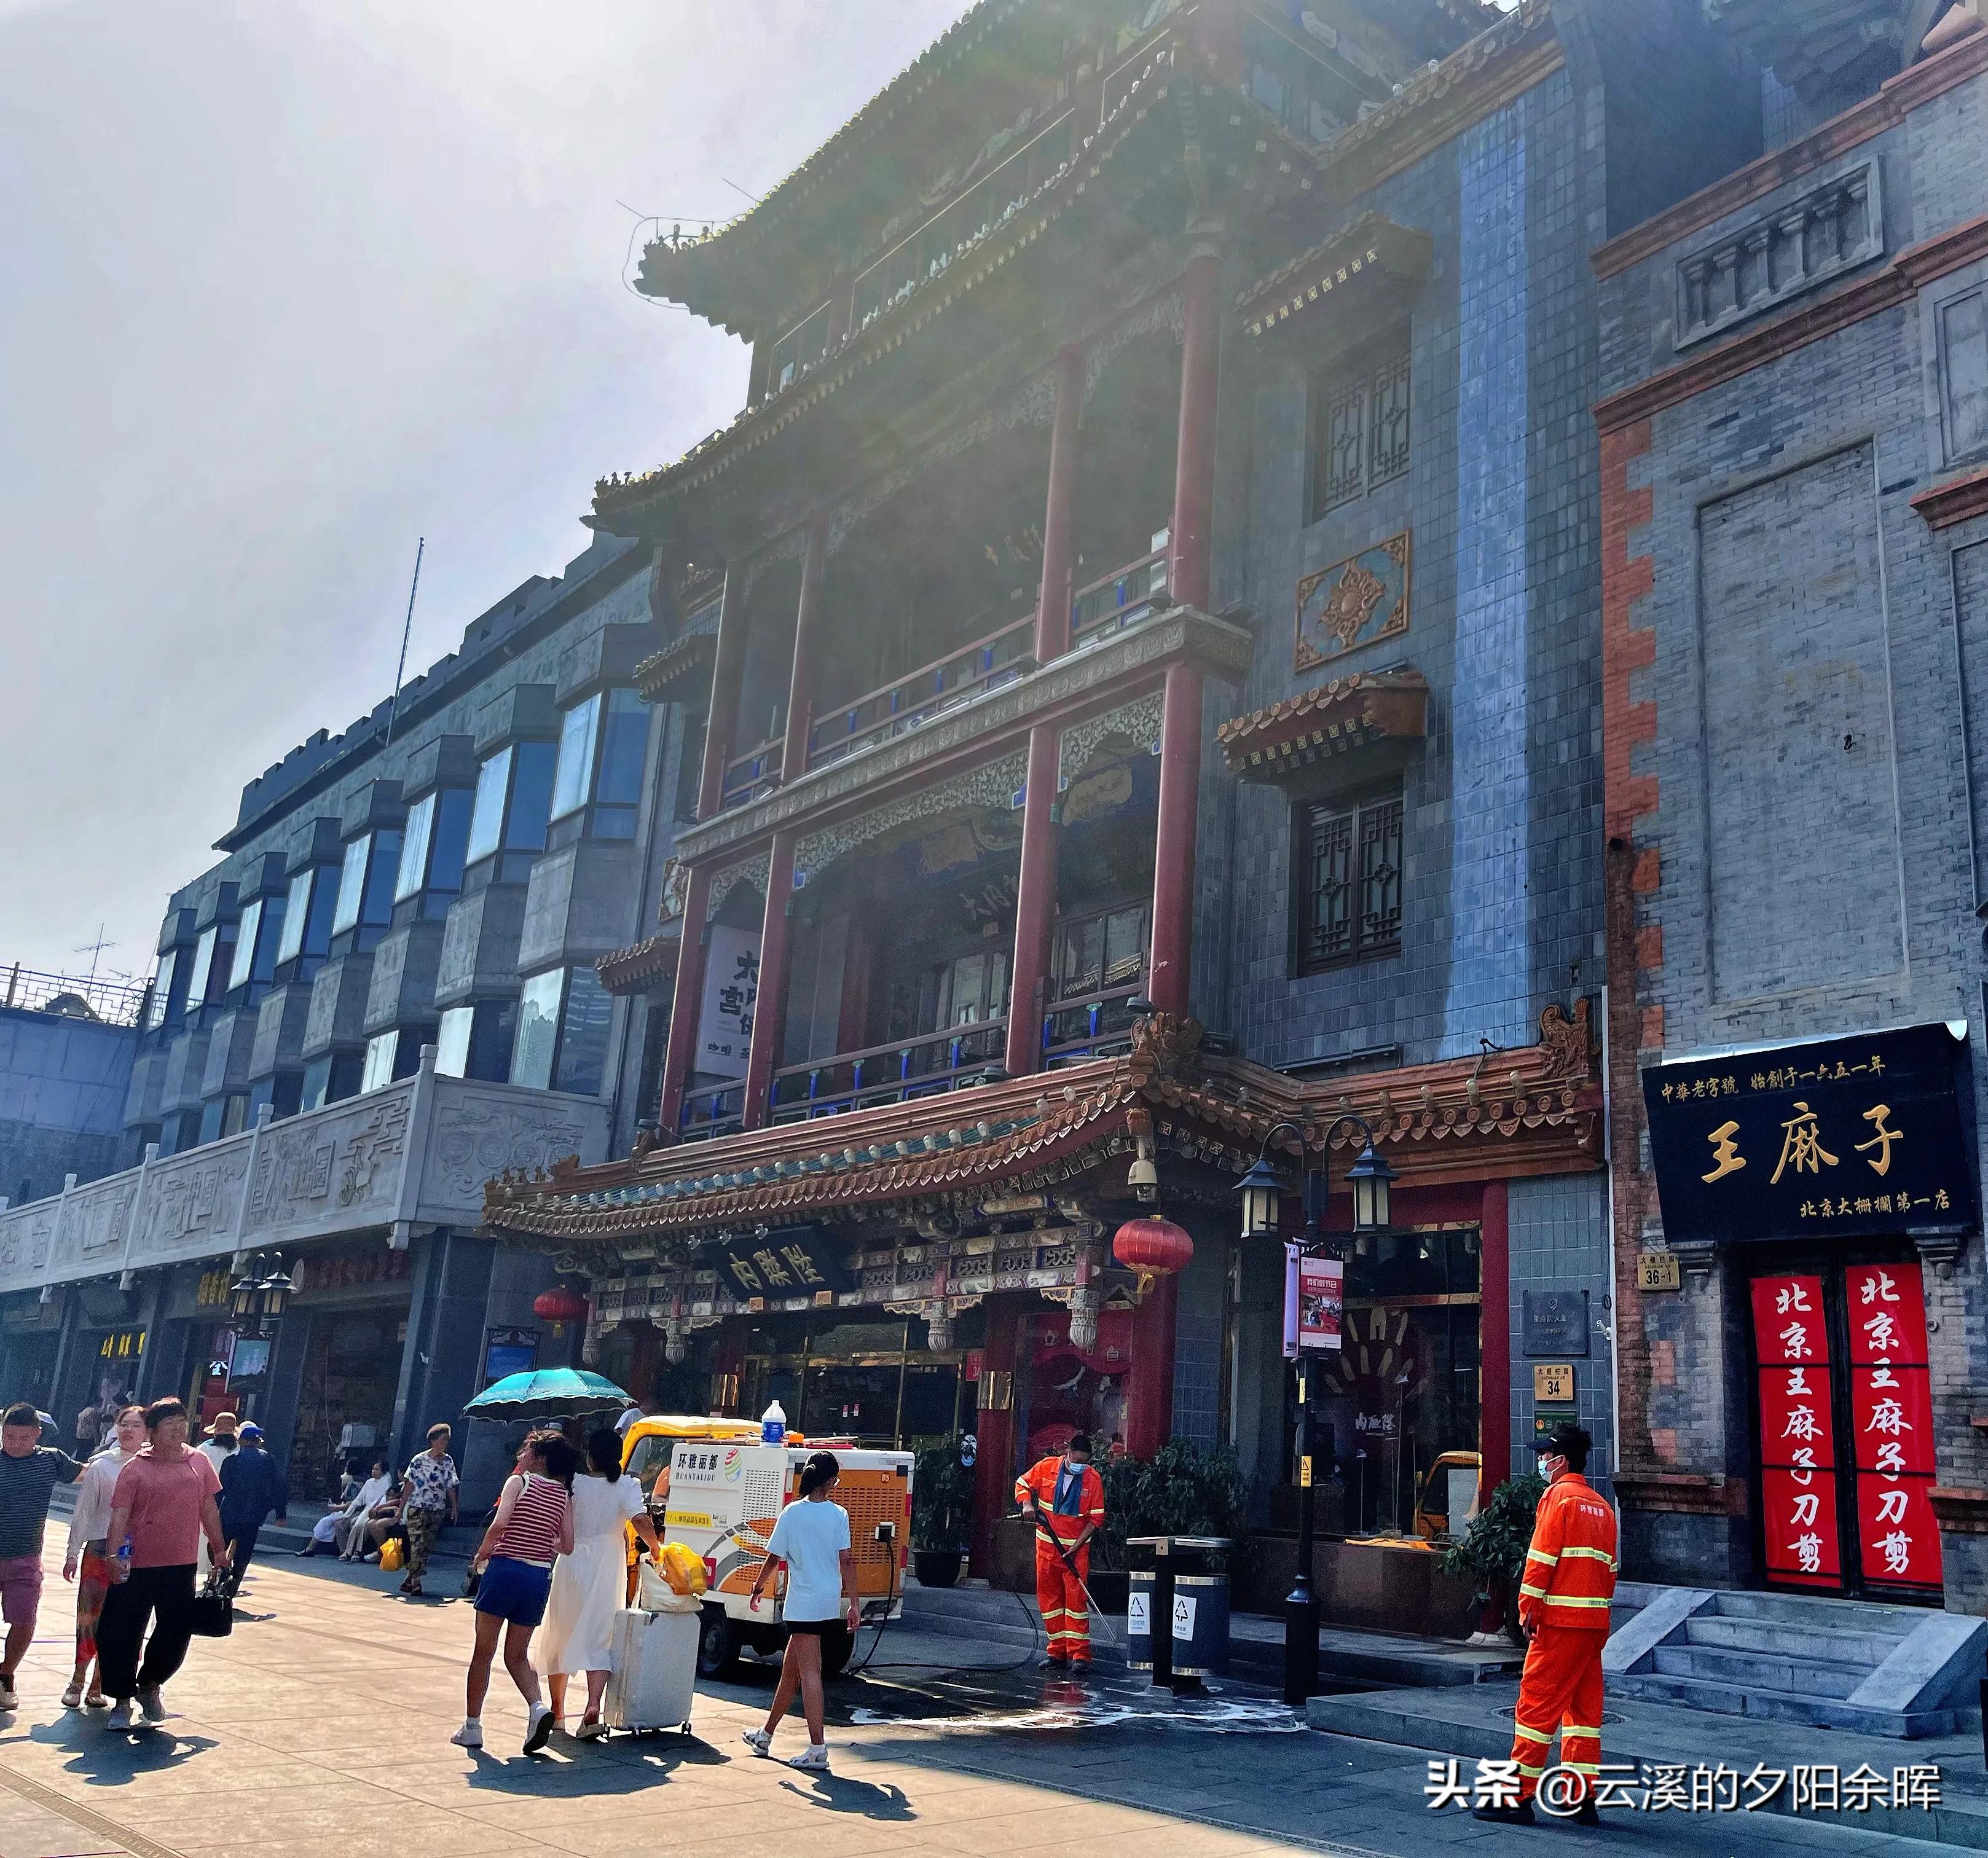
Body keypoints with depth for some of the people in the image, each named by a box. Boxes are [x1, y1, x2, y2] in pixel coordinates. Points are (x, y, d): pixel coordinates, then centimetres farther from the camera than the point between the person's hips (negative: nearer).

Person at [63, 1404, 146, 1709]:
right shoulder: (100, 1467, -2)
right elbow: (83, 1513, 3)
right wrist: (72, 1553, 3)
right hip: (99, 1551, -1)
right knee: (89, 1618, 0)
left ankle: (97, 1685, 17)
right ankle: (77, 1681, 16)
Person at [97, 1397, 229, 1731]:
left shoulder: (200, 1462, 5)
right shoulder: (135, 1469, -5)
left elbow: (209, 1509, 13)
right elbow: (120, 1516, -11)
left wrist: (219, 1551, 17)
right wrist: (115, 1555, -25)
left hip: (181, 1568, 3)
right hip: (137, 1567, -3)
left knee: (177, 1634, 7)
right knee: (122, 1635, 2)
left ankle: (150, 1684, 35)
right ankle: (122, 1700, 23)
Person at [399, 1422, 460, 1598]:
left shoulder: (448, 1462, 5)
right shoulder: (420, 1460, -6)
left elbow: (451, 1486, 11)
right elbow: (409, 1485, -5)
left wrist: (454, 1507, 5)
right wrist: (401, 1508, -5)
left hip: (438, 1511, 4)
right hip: (417, 1508, -4)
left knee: (426, 1546, 4)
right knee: (417, 1544, -10)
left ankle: (409, 1580, 15)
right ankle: (415, 1583, -5)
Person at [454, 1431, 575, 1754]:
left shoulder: (519, 1482, -4)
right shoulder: (564, 1495, 8)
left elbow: (499, 1524, -19)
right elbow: (567, 1546, 4)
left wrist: (482, 1552, -1)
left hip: (505, 1570, -4)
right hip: (540, 1578, 4)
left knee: (483, 1652, 10)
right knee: (517, 1656, 14)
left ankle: (472, 1726, 13)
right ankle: (537, 1707, -10)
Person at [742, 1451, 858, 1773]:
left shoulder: (792, 1513, -7)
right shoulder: (838, 1514, -2)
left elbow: (773, 1557, -1)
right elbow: (846, 1560, -4)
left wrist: (758, 1588, 14)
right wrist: (853, 1603, 0)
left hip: (803, 1603, -4)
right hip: (830, 1602, 4)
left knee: (809, 1674, -4)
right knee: (790, 1669, 15)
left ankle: (818, 1750, -8)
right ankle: (765, 1736, 23)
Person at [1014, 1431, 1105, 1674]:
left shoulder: (1093, 1479, -8)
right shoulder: (1046, 1468, -5)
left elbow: (1096, 1518, -5)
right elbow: (1022, 1484, 10)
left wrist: (1076, 1547, -11)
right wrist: (1027, 1504, -11)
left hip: (1076, 1548, -3)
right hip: (1046, 1544, 3)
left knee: (1076, 1599, -8)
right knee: (1048, 1597, 6)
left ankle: (1079, 1654, -6)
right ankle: (1057, 1652, 14)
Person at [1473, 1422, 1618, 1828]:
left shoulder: (1558, 1495, -8)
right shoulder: (1601, 1505, 15)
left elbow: (1542, 1557, -13)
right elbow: (1609, 1567, 17)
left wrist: (1529, 1606, -7)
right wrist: (1599, 1605, 20)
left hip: (1560, 1618, -8)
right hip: (1595, 1620, 8)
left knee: (1537, 1703, -4)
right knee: (1584, 1705, 11)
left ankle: (1519, 1797, -3)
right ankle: (1581, 1798, 13)